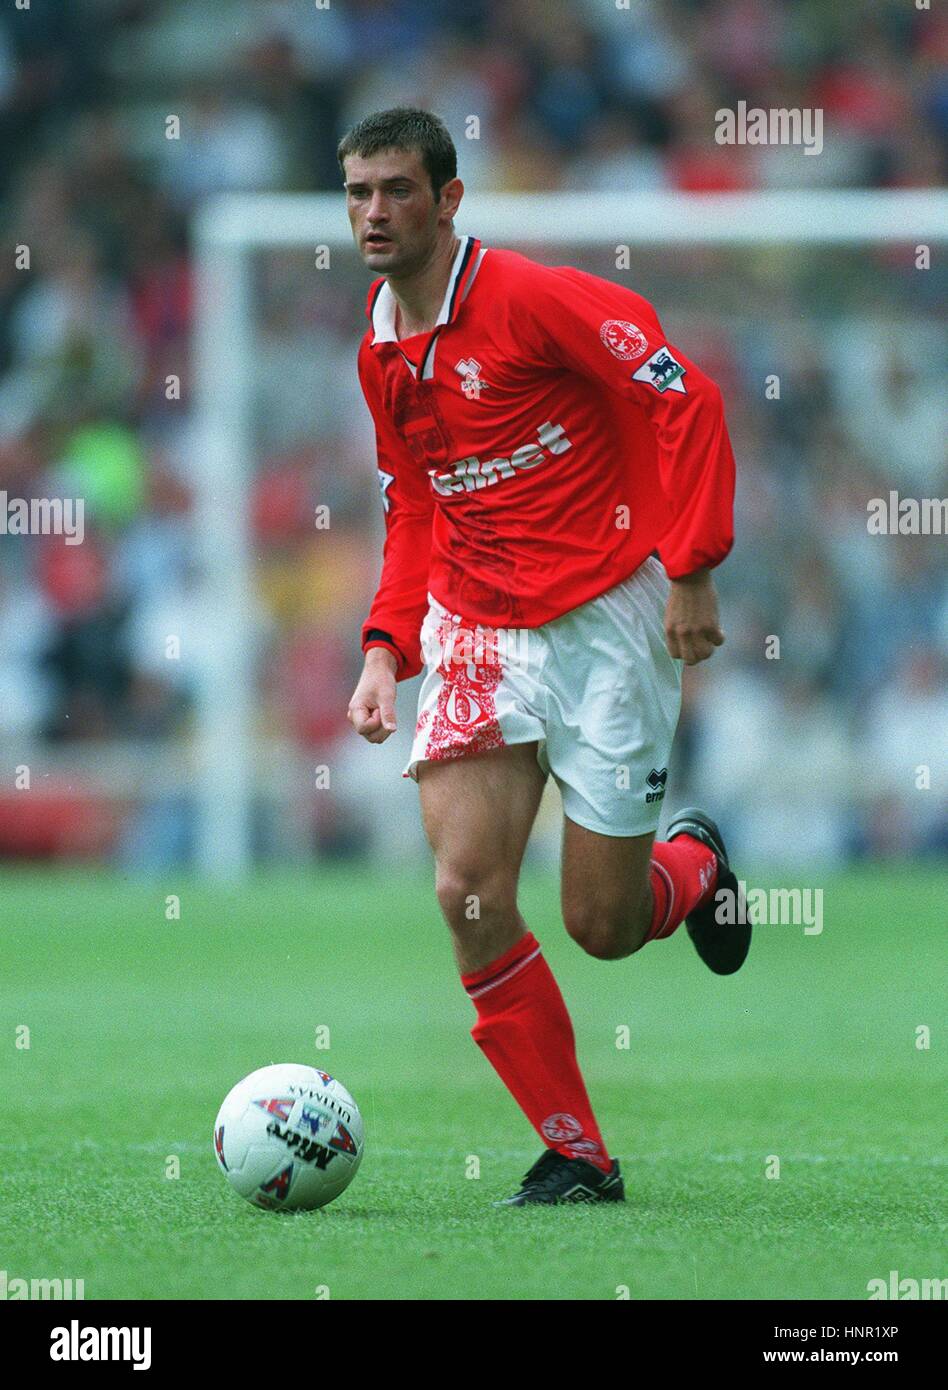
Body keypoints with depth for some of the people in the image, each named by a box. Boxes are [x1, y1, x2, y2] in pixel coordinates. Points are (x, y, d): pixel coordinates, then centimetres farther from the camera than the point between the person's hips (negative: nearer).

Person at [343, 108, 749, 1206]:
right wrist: (386, 649, 6)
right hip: (475, 627, 6)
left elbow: (686, 400, -14)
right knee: (467, 892, -12)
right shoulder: (383, 354, 10)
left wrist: (689, 570, -18)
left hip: (606, 619, -6)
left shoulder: (530, 298, -12)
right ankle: (575, 1156, 0)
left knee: (601, 926, -2)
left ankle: (693, 866, 36)